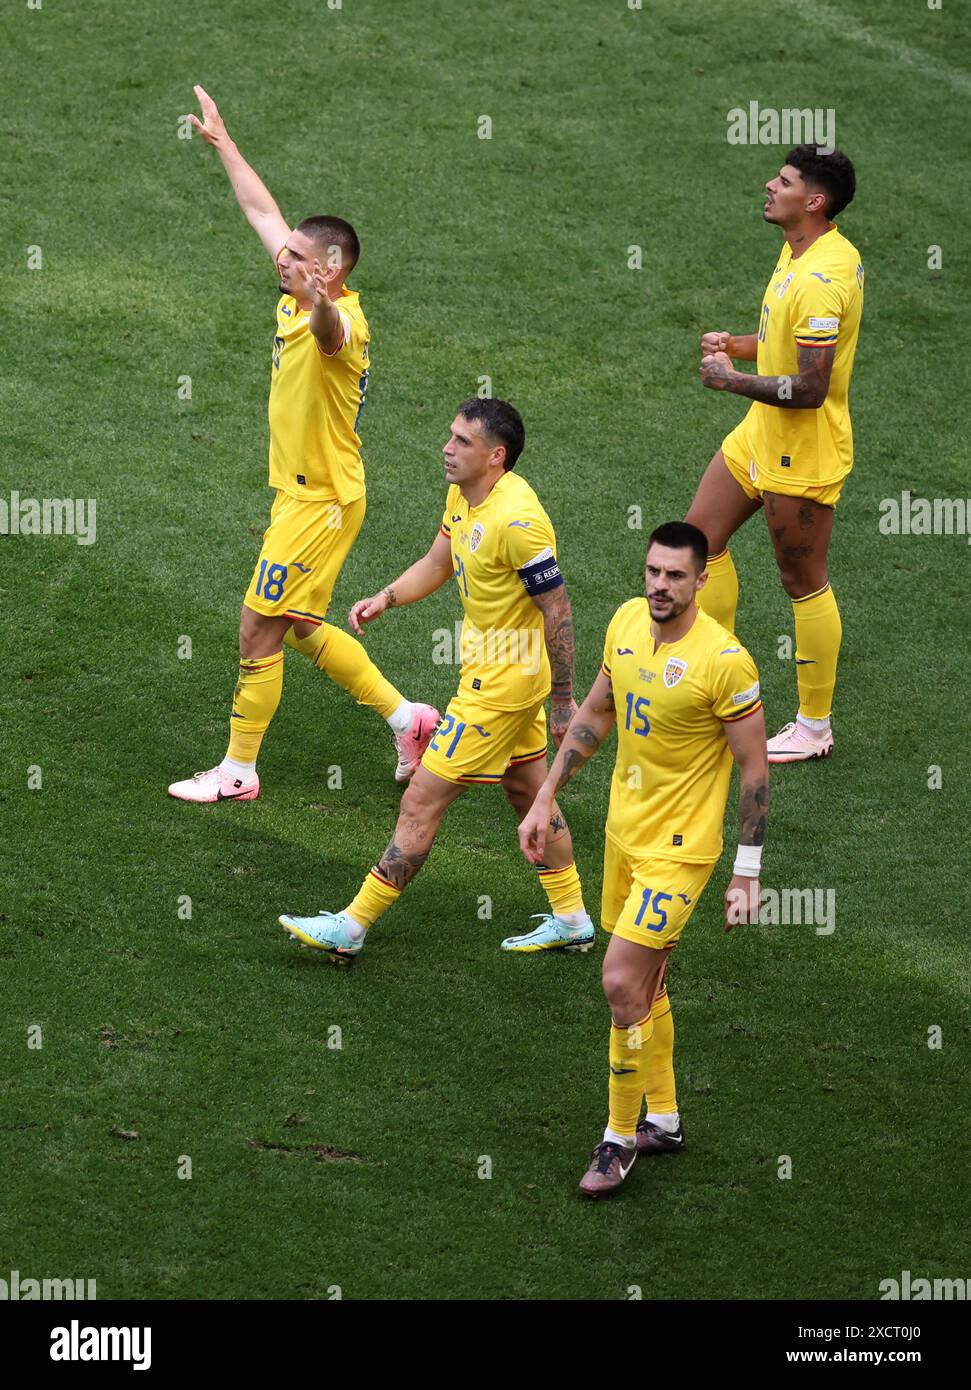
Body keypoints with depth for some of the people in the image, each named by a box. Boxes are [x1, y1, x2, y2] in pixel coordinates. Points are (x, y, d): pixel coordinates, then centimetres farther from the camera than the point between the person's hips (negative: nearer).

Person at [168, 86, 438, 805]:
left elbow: (330, 330, -51)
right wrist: (222, 141, 20)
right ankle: (408, 717, 25)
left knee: (259, 633, -2)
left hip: (321, 501, -10)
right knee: (300, 627, 19)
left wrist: (320, 304, -73)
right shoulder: (300, 300, 4)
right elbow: (264, 212, 15)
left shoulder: (342, 323, -23)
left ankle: (237, 772, 10)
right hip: (302, 493, 10)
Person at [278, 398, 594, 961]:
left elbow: (558, 609, -22)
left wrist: (564, 700, -17)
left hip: (499, 684, -10)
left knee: (422, 803, -4)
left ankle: (352, 928, 3)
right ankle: (572, 920, 33)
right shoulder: (463, 496, 1)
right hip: (503, 675, 10)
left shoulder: (516, 519, -27)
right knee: (529, 794, 21)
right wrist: (385, 599, 0)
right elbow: (438, 563, 17)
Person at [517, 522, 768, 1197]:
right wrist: (545, 800, 14)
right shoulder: (627, 621, -1)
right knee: (645, 984, 17)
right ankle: (664, 1121, 33)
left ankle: (621, 1138, 4)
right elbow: (595, 714, 14)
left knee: (621, 982, -12)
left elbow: (755, 770, -14)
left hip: (678, 848, -7)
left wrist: (747, 875, -13)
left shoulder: (726, 661, -21)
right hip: (622, 830, 7)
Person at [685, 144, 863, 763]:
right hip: (761, 436, 10)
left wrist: (731, 379, -18)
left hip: (802, 455, -10)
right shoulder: (803, 252, 5)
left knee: (804, 582, 2)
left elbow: (809, 388, -29)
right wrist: (739, 344, 4)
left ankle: (815, 728, 15)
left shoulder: (820, 281, -28)